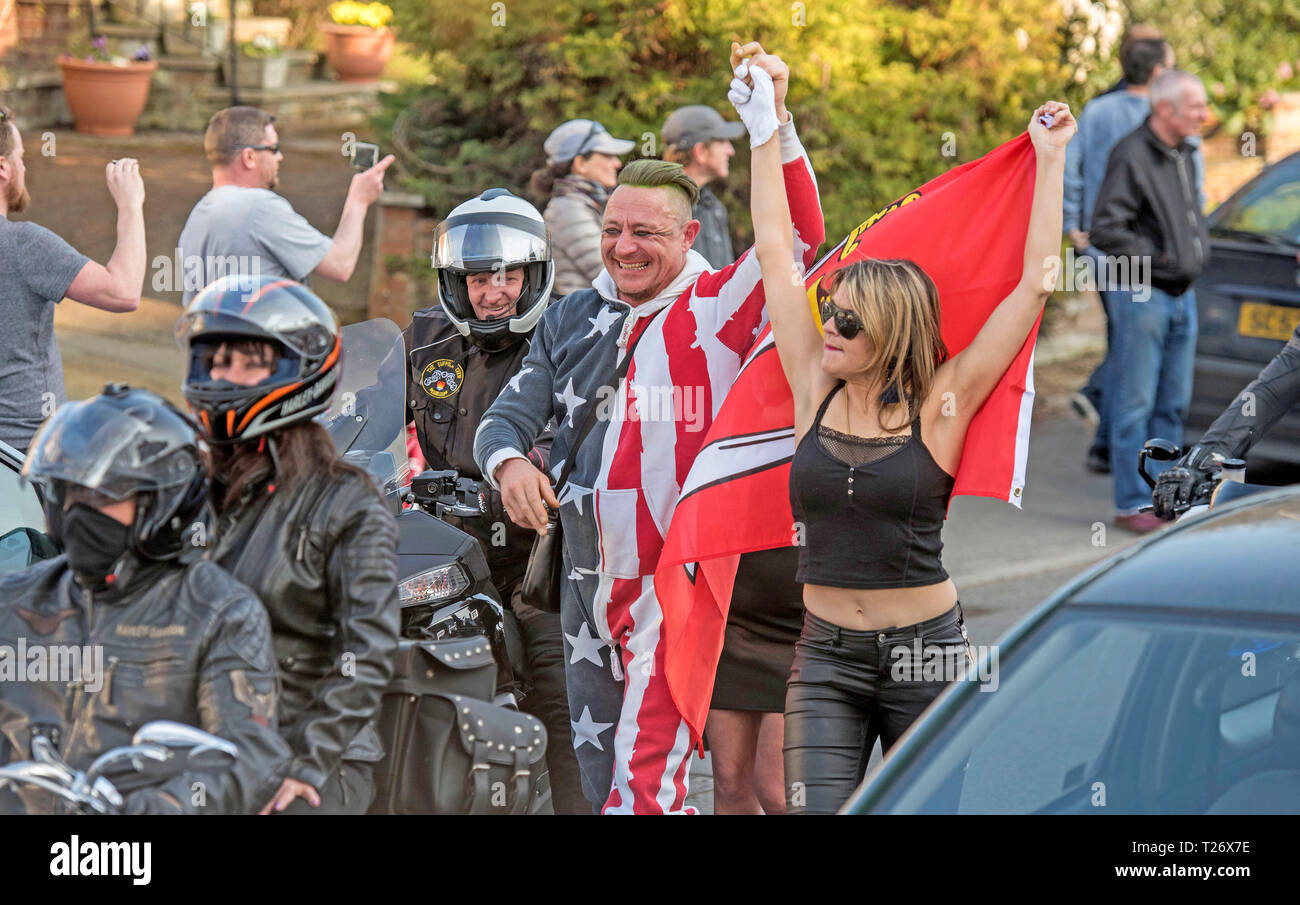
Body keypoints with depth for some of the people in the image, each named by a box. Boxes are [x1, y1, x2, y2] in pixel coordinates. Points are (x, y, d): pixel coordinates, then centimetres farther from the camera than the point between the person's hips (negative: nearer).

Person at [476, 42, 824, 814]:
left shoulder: (718, 309, -5)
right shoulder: (572, 321, 12)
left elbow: (800, 236, -20)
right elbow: (511, 414, 12)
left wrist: (775, 120, -30)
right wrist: (508, 461, -13)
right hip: (592, 577, 6)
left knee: (648, 776, -13)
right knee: (599, 767, 16)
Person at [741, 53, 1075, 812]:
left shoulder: (939, 407, -5)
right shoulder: (816, 392, 3)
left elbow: (1036, 284, -6)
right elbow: (776, 249, 7)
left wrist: (1051, 161, -5)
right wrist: (764, 127, 10)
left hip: (927, 650, -2)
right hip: (826, 657, 2)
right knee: (814, 808, -8)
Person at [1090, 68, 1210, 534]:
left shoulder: (1183, 155, 11)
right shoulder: (1131, 156, -16)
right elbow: (1104, 230, -22)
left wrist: (1199, 246, 11)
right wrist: (1159, 259, -19)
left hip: (1182, 295, 8)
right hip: (1142, 295, -8)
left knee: (1174, 403, 13)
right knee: (1136, 404, -3)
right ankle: (1131, 504, 1)